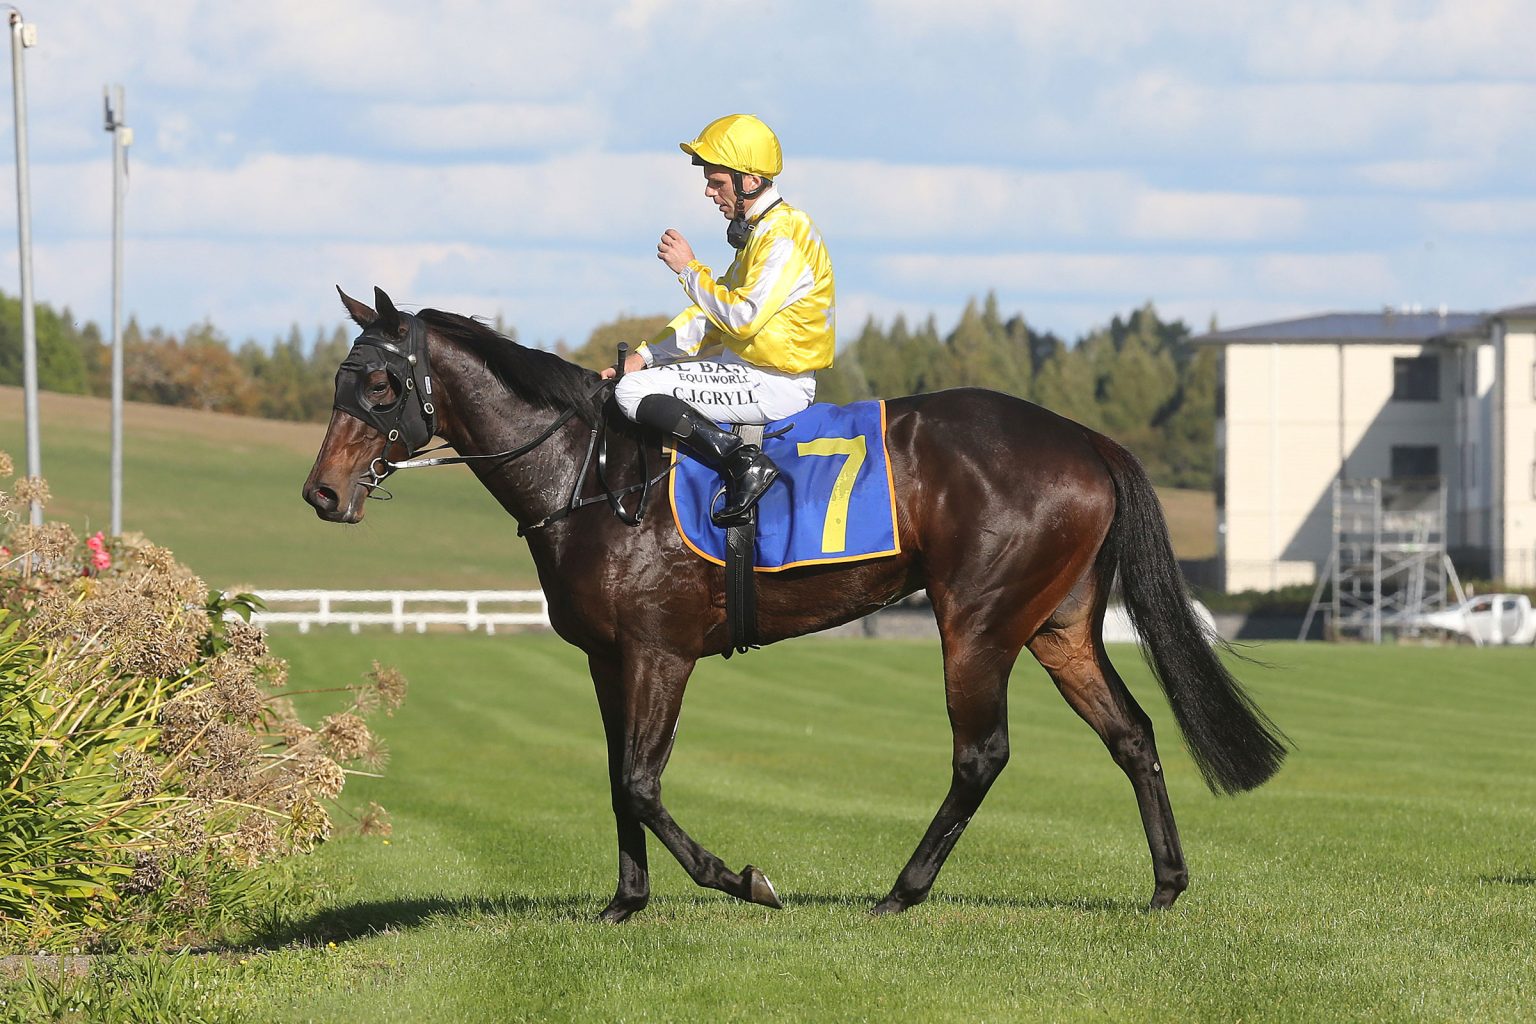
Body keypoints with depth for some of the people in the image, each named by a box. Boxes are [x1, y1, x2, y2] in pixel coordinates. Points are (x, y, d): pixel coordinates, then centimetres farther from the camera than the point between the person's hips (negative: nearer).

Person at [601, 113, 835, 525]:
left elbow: (743, 317, -26)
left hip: (775, 385, -11)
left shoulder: (785, 235, -17)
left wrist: (689, 268, -14)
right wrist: (644, 356, 10)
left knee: (634, 392, -19)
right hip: (744, 366, 11)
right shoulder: (756, 230, 15)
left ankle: (746, 462, -24)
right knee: (640, 376, 21)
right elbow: (712, 317, 18)